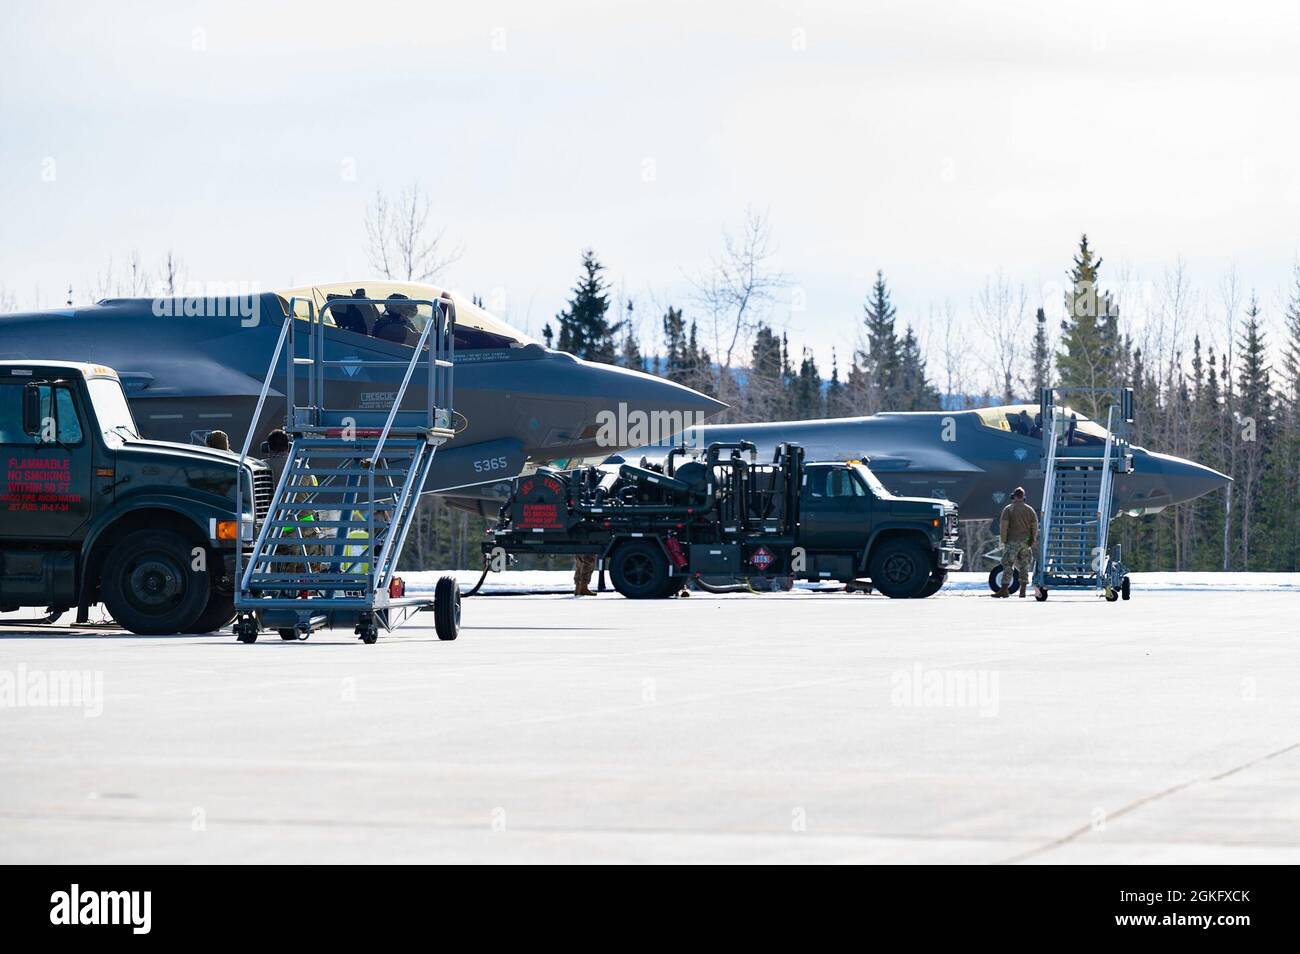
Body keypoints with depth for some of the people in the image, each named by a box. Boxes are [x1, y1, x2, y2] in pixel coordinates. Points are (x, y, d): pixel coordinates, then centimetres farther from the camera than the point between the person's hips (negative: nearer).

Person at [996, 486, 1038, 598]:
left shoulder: (1008, 509, -3)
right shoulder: (1030, 510, 8)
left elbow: (1004, 526, -9)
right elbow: (1035, 527, 7)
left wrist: (1003, 541, -4)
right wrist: (1033, 541, 13)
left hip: (1012, 542, -4)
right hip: (1026, 542, 4)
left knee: (1008, 566, -5)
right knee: (1024, 566, 9)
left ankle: (1004, 590, -12)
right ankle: (1022, 591, 7)